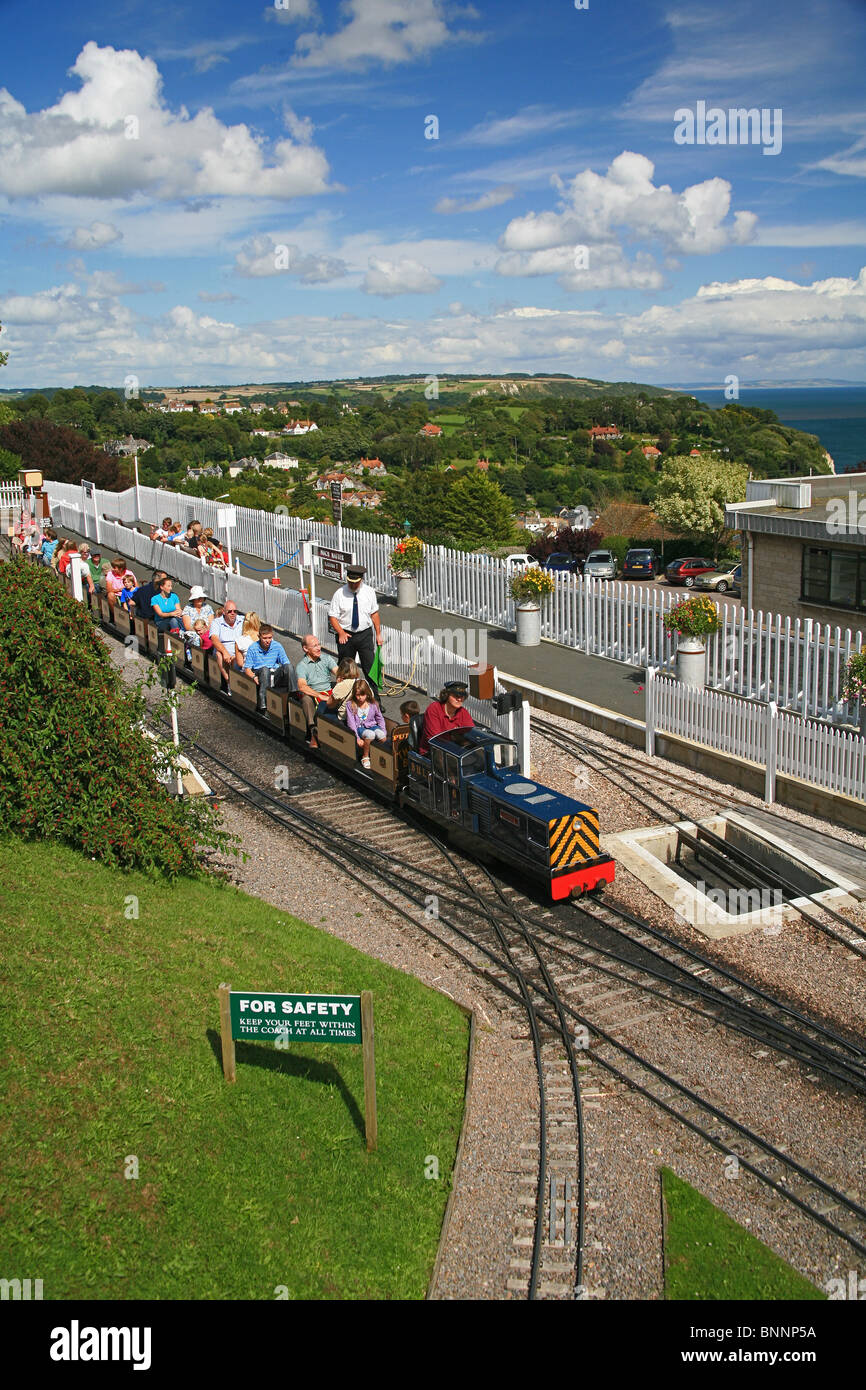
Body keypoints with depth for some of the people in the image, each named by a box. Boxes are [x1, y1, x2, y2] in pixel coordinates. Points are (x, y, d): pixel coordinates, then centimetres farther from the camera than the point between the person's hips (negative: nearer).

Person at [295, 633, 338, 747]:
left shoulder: (326, 658, 7)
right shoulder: (301, 665, -6)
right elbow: (302, 686, -23)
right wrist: (321, 696, -33)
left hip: (328, 692, 3)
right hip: (311, 694, -3)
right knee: (306, 699, -38)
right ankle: (314, 733, -46)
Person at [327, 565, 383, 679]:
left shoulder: (369, 592, 0)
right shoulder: (340, 594, -6)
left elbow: (374, 613, 6)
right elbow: (333, 616, -4)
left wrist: (378, 634, 4)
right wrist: (341, 633, -17)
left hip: (365, 634, 1)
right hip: (346, 635, 0)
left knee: (370, 666, -4)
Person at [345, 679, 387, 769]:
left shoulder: (372, 704, 3)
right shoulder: (350, 704, -5)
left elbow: (380, 718, 12)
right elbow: (351, 722, -8)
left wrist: (384, 732, -3)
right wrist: (357, 737, -17)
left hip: (372, 725, 3)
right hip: (359, 727, -3)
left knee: (381, 735, -32)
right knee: (370, 734, -37)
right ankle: (365, 757, -16)